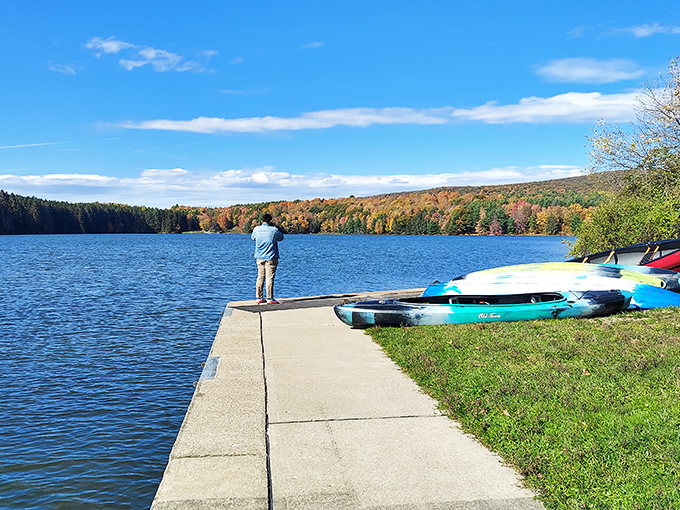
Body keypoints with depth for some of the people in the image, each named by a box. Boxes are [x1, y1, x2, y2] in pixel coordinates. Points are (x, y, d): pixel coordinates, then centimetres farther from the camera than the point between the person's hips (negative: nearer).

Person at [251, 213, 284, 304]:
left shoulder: (256, 229, 1)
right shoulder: (274, 230, -7)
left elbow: (252, 237, 21)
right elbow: (281, 238, 11)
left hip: (259, 257, 4)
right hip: (271, 258, -4)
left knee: (260, 277, 9)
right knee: (270, 278, -4)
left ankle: (259, 297, 11)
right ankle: (270, 298, -4)